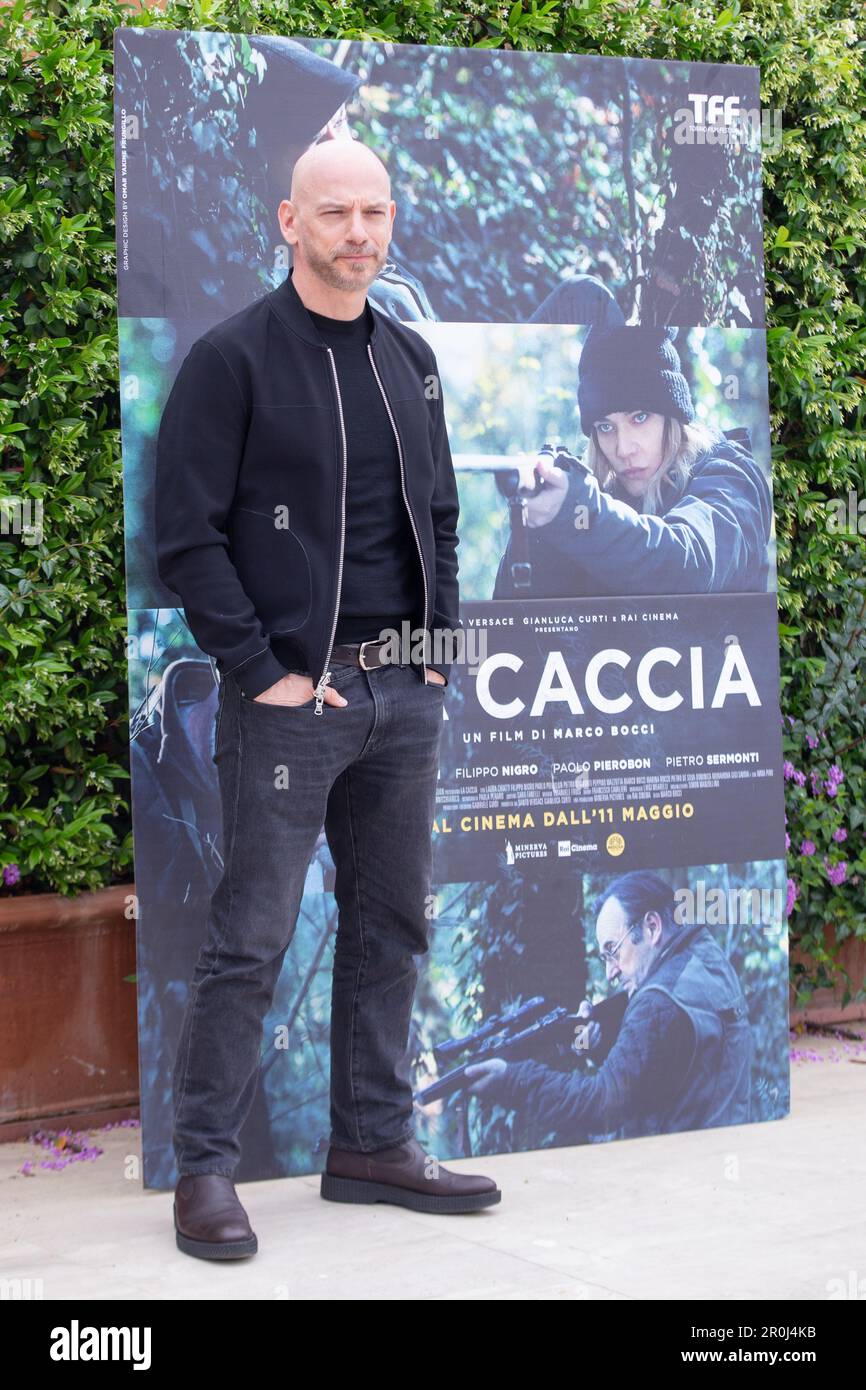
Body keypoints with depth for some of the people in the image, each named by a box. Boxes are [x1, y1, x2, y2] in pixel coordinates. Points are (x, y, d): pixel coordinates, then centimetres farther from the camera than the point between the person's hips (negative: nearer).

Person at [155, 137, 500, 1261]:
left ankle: (373, 1144, 23)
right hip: (292, 695, -6)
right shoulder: (235, 358, -6)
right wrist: (262, 670, -14)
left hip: (404, 699, 7)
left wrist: (439, 651, 9)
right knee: (251, 938, -4)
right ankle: (206, 1166, 6)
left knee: (392, 926, 12)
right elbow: (187, 535, -10)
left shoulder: (410, 361, 14)